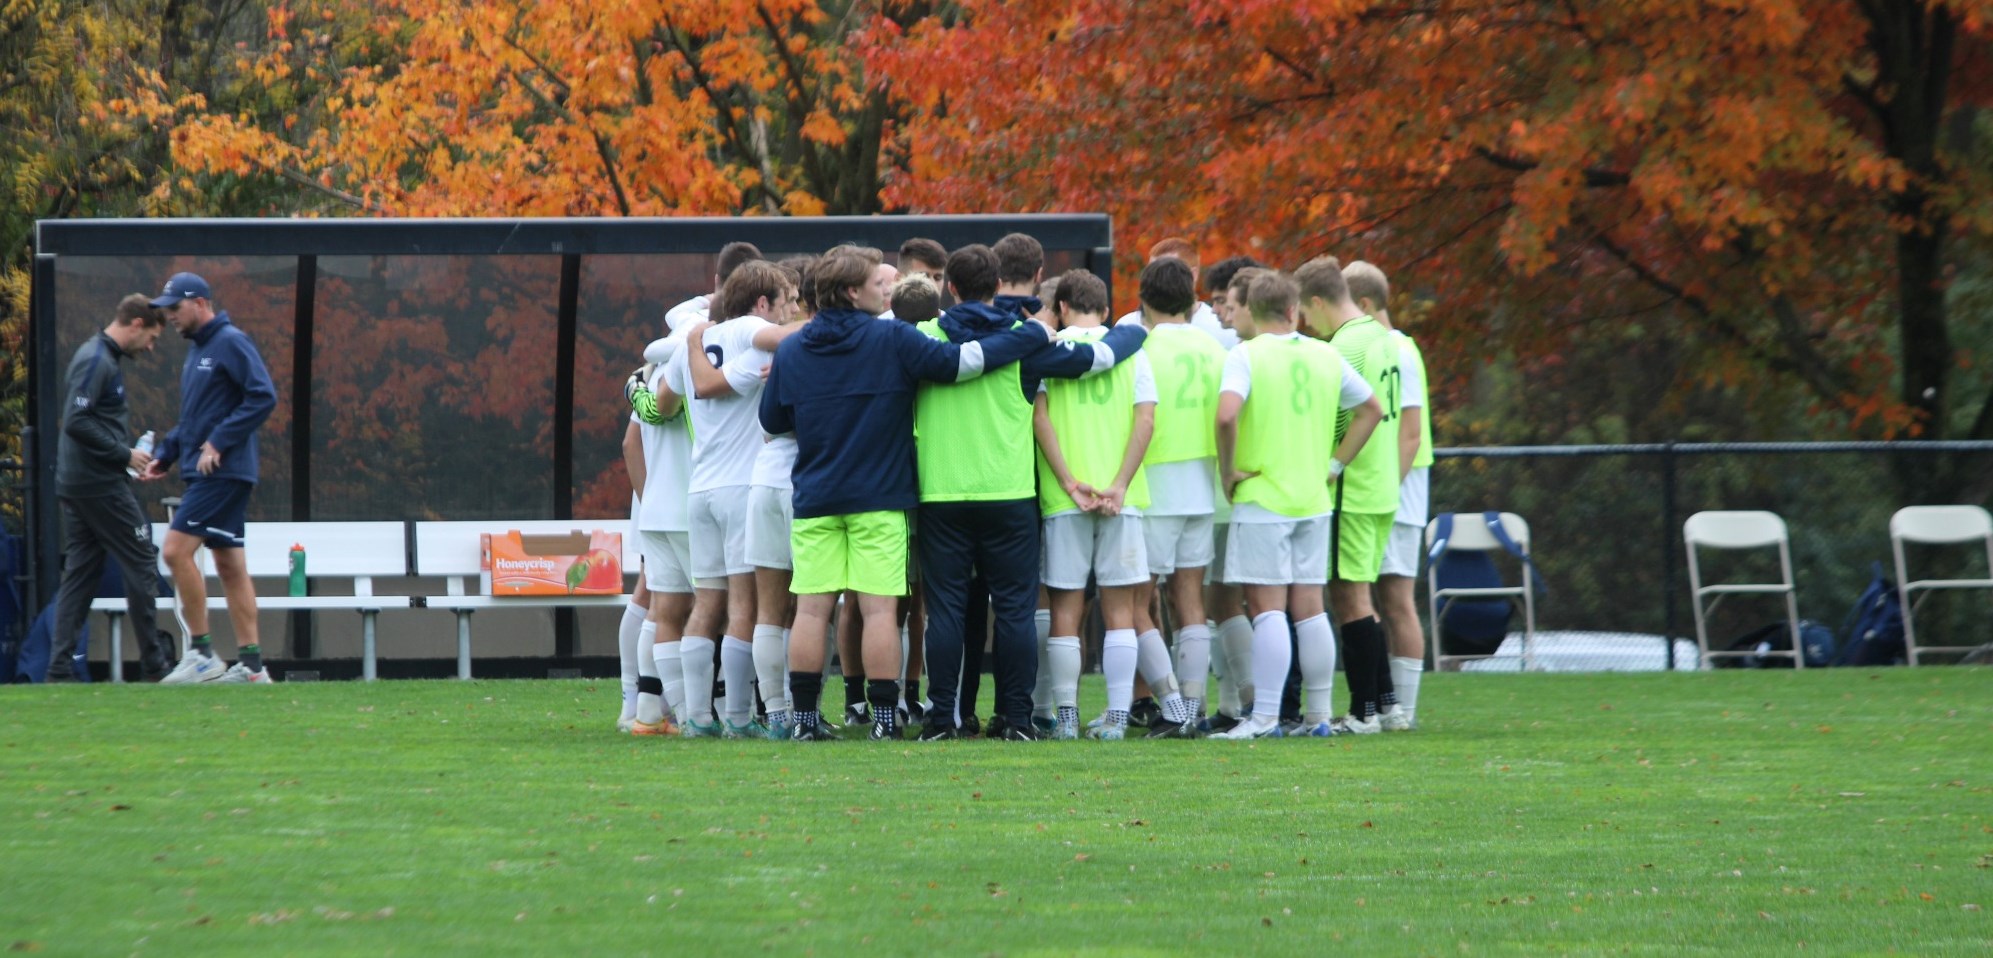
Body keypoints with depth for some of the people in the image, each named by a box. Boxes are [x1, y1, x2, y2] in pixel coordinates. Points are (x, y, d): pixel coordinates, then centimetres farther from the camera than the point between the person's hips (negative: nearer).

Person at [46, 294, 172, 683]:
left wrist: (125, 455, 11)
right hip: (100, 486, -10)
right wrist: (124, 454, -17)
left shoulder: (105, 358, 15)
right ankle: (154, 664, 1)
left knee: (79, 573, 8)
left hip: (75, 485, 10)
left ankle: (60, 666, 4)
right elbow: (77, 422, -23)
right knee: (141, 565, -2)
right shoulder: (97, 361, -14)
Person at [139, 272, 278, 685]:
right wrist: (164, 455, 13)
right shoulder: (197, 350, 19)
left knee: (177, 550, -14)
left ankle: (202, 654, -11)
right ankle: (251, 664, 9)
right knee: (230, 567, 8)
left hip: (223, 472, -10)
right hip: (204, 474, 10)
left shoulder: (231, 342, -10)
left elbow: (263, 397, -19)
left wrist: (217, 443, -20)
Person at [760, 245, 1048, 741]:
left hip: (813, 499, 3)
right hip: (879, 497, -3)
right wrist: (1034, 334, -4)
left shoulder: (791, 351, 5)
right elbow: (962, 361, -13)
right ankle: (884, 714, -2)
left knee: (812, 608, 4)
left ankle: (804, 716, 3)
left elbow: (771, 420, 13)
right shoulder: (893, 341, -8)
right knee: (879, 608, -1)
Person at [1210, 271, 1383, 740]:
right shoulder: (1326, 356, 8)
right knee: (1309, 608, 10)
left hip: (1262, 499, -5)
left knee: (1267, 608, -7)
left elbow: (1227, 415, -24)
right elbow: (1371, 409, 17)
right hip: (1313, 500, 5)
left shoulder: (1245, 356, -9)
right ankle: (1320, 715, 13)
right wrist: (1334, 463, 18)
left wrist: (1228, 471, -10)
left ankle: (1265, 717, -11)